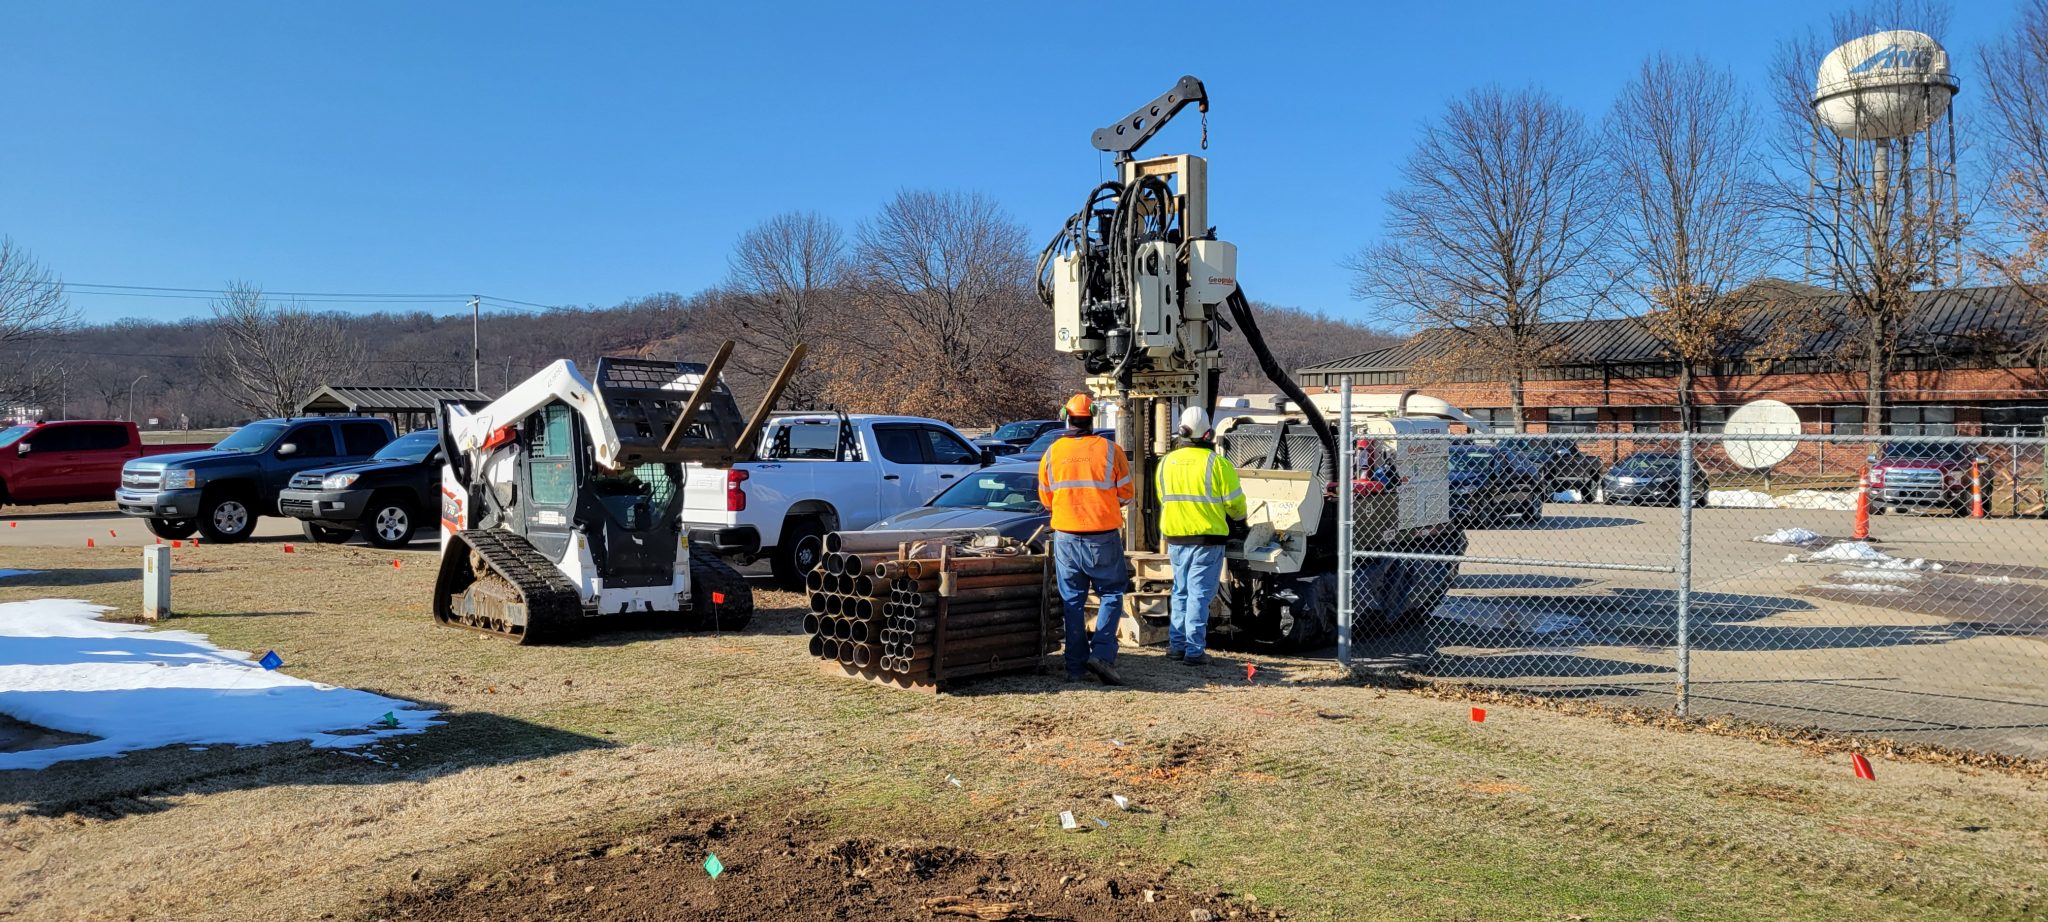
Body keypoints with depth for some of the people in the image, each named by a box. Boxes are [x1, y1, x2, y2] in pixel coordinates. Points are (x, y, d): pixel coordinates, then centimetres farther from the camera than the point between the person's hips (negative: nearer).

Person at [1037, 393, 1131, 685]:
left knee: (1072, 601, 11)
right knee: (1111, 594, 11)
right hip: (1103, 538, -2)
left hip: (1066, 537, 2)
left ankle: (1074, 666, 13)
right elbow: (1125, 495, 2)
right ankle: (1102, 653, -5)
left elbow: (1046, 499, 10)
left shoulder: (1052, 453, 0)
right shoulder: (1110, 451, -7)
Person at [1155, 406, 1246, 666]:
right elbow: (1235, 502, -8)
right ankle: (1194, 650, 0)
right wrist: (1239, 516, 15)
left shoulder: (1166, 462, 4)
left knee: (1180, 591, 17)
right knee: (1200, 594, -1)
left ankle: (1177, 645, 20)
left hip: (1175, 537, 5)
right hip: (1207, 539, -5)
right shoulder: (1216, 463, -12)